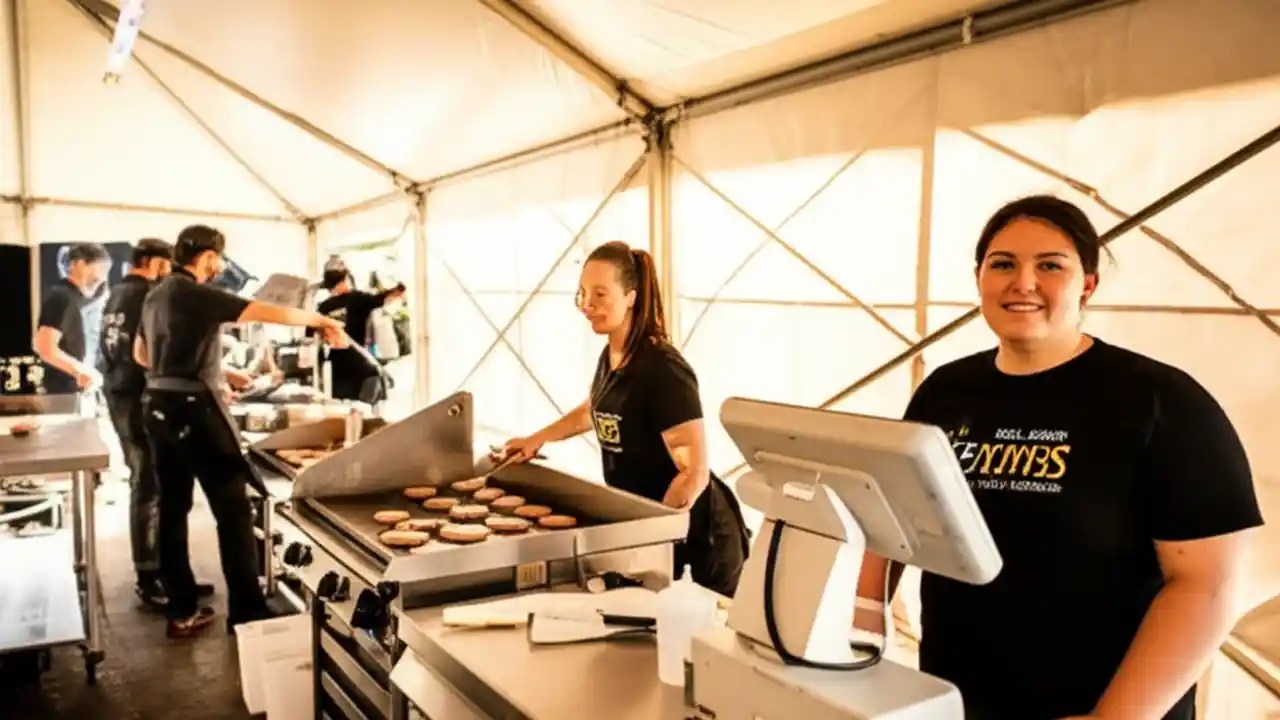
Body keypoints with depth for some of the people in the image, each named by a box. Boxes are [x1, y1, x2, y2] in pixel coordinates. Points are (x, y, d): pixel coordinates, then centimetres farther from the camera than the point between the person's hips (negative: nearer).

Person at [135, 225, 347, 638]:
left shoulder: (156, 295, 14)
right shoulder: (198, 295, -13)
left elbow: (140, 354, 26)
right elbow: (268, 313, -19)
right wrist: (320, 320, -7)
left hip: (159, 406, 9)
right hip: (193, 408, -9)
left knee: (172, 508, 10)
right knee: (232, 508, -4)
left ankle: (181, 612, 16)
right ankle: (246, 613, -2)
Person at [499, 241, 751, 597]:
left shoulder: (663, 369, -24)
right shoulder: (610, 357, 0)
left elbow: (695, 474, -25)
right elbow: (592, 410, 24)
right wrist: (536, 439, 20)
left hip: (700, 537, -8)